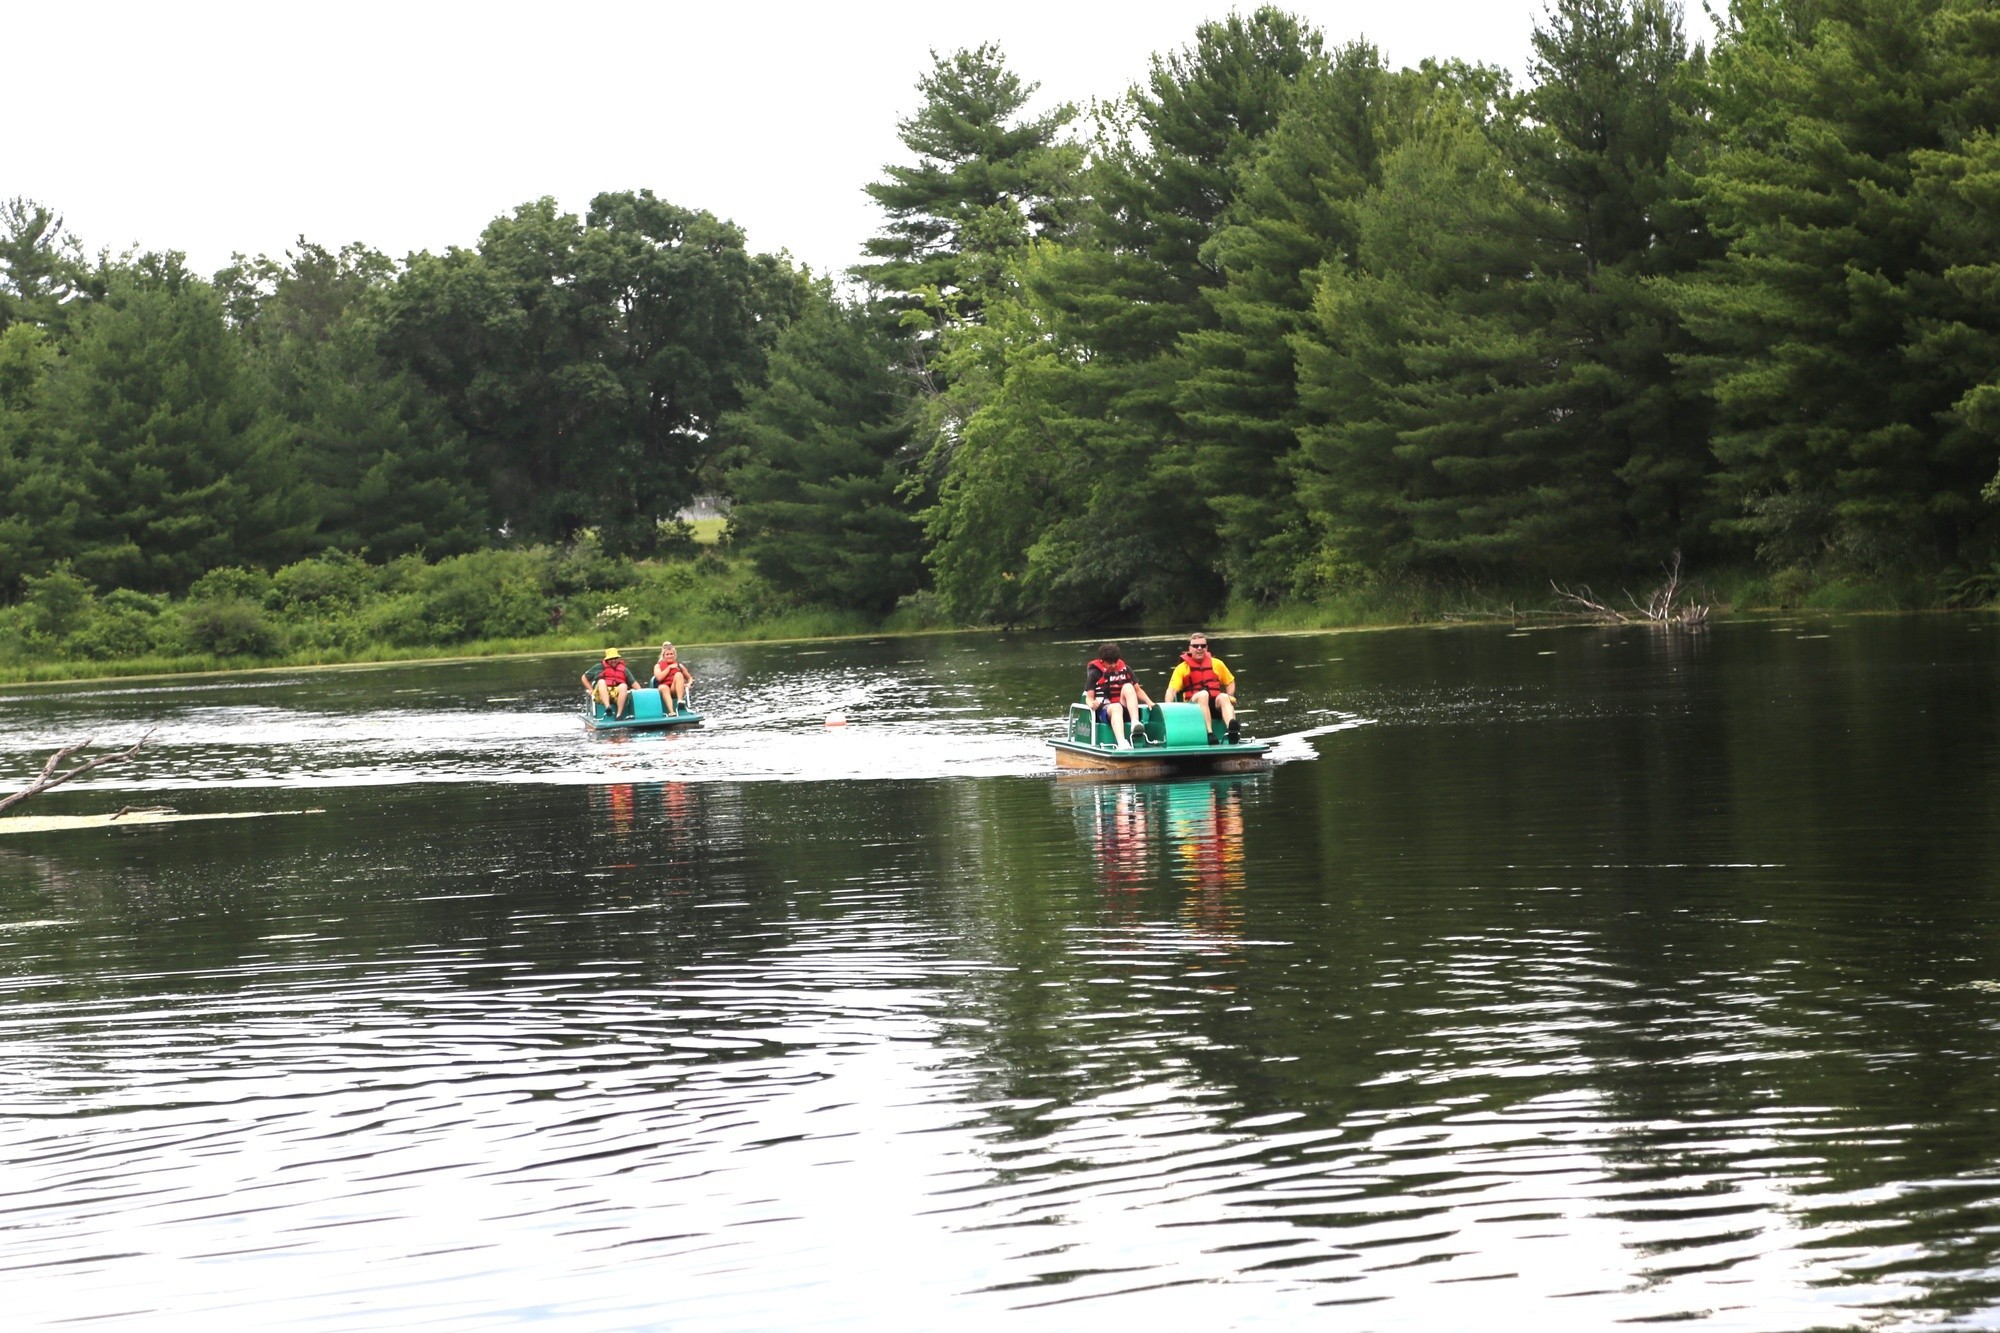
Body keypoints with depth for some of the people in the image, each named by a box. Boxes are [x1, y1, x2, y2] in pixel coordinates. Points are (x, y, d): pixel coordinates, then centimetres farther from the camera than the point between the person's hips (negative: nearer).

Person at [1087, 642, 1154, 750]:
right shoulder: (1095, 673, 3)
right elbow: (1089, 697, -2)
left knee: (1128, 687, -23)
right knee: (1116, 707, -39)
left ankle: (1135, 722, -41)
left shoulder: (1125, 669, 12)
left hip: (1126, 709, 3)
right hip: (1105, 710, -3)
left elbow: (1138, 690, 15)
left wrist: (1149, 702, -4)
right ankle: (1121, 742, -66)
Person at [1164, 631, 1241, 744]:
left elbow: (1230, 682, 23)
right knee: (1203, 694, -35)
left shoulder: (1216, 664, 15)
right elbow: (1172, 690, -4)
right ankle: (1210, 733, -51)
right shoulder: (1182, 668, 6)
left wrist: (1229, 699, 3)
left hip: (1215, 705, 2)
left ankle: (1232, 729, -61)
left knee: (1223, 697, -32)